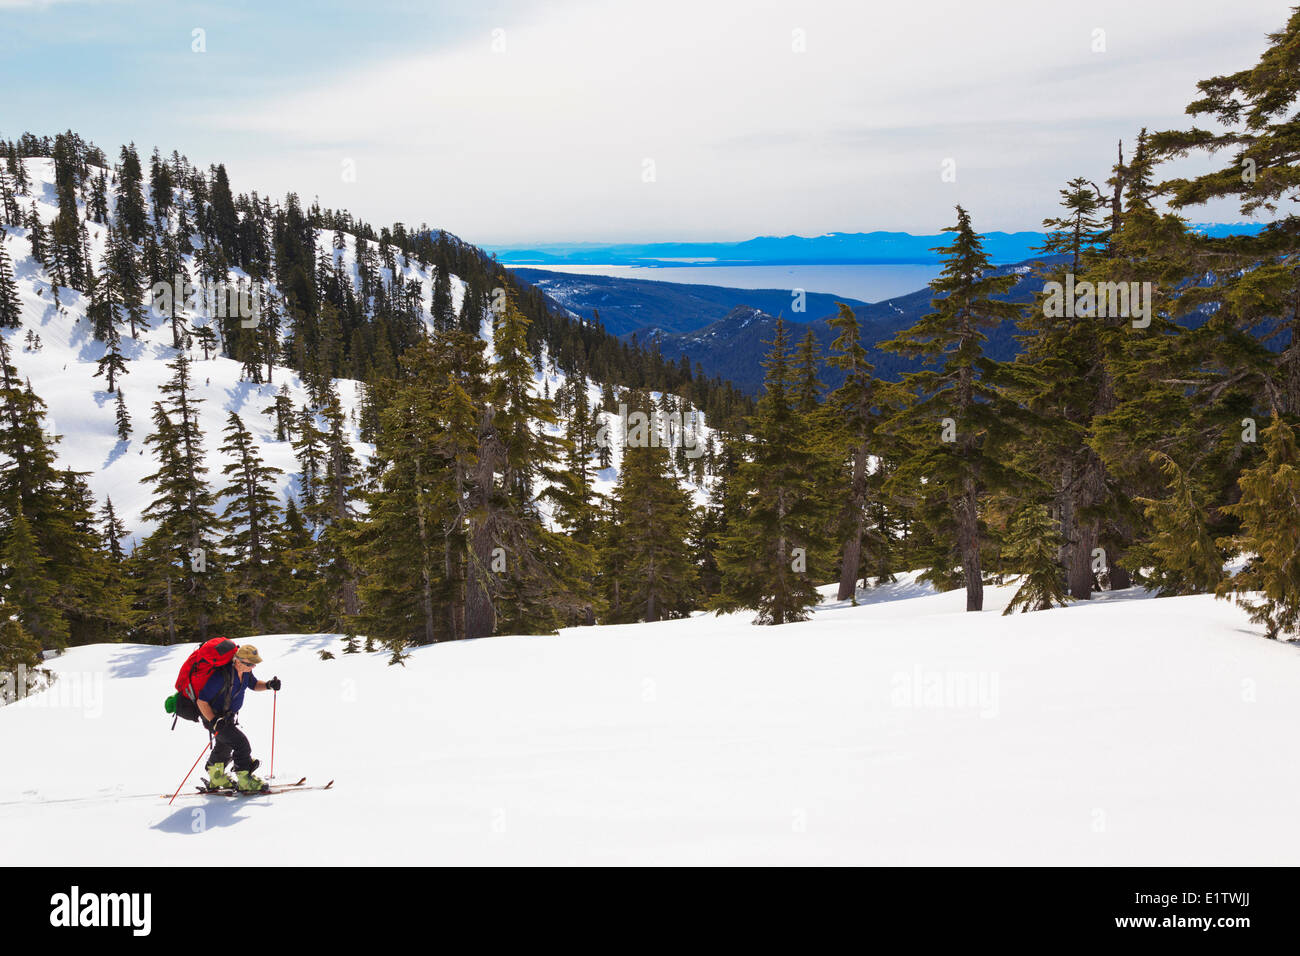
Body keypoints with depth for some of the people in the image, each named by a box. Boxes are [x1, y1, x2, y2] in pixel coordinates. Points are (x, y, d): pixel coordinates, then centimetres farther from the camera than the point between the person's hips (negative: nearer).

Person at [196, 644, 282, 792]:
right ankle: (245, 781, -4)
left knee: (225, 745, 24)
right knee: (242, 744, -15)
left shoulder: (245, 671, -9)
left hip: (229, 716, 9)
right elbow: (201, 701, -28)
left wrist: (269, 685, -9)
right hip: (213, 717, -9)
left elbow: (254, 684, 12)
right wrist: (214, 722, -33)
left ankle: (216, 778, 44)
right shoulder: (222, 676, -34)